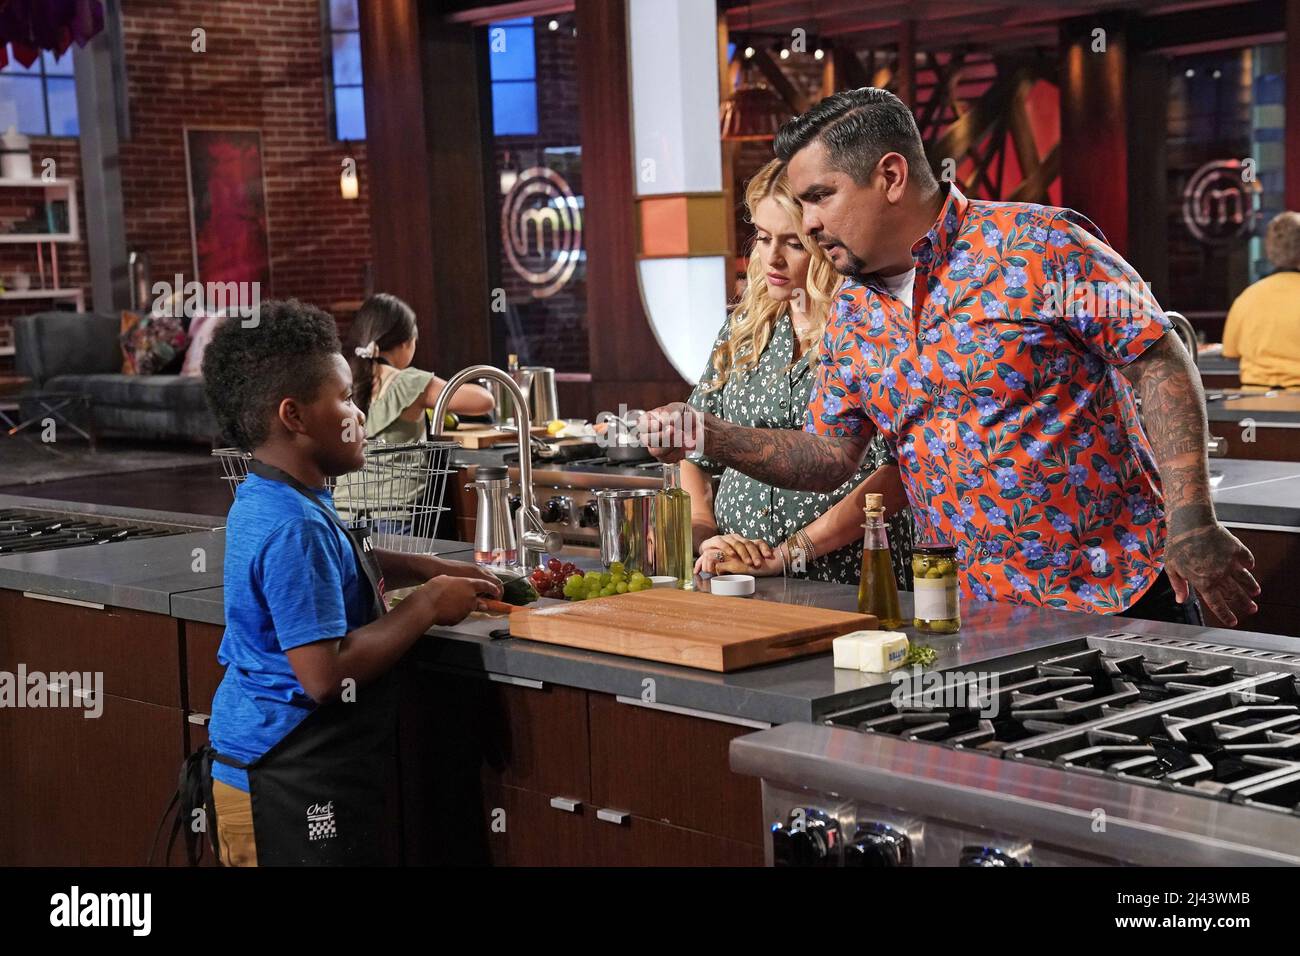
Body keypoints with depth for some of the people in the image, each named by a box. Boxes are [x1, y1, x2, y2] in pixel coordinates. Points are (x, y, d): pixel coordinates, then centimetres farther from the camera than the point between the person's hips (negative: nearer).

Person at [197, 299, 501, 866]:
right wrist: (426, 606, -19)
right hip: (291, 792, -10)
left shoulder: (264, 500, 7)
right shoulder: (294, 527, -24)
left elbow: (329, 571, 28)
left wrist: (425, 569, 13)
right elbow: (325, 675, -30)